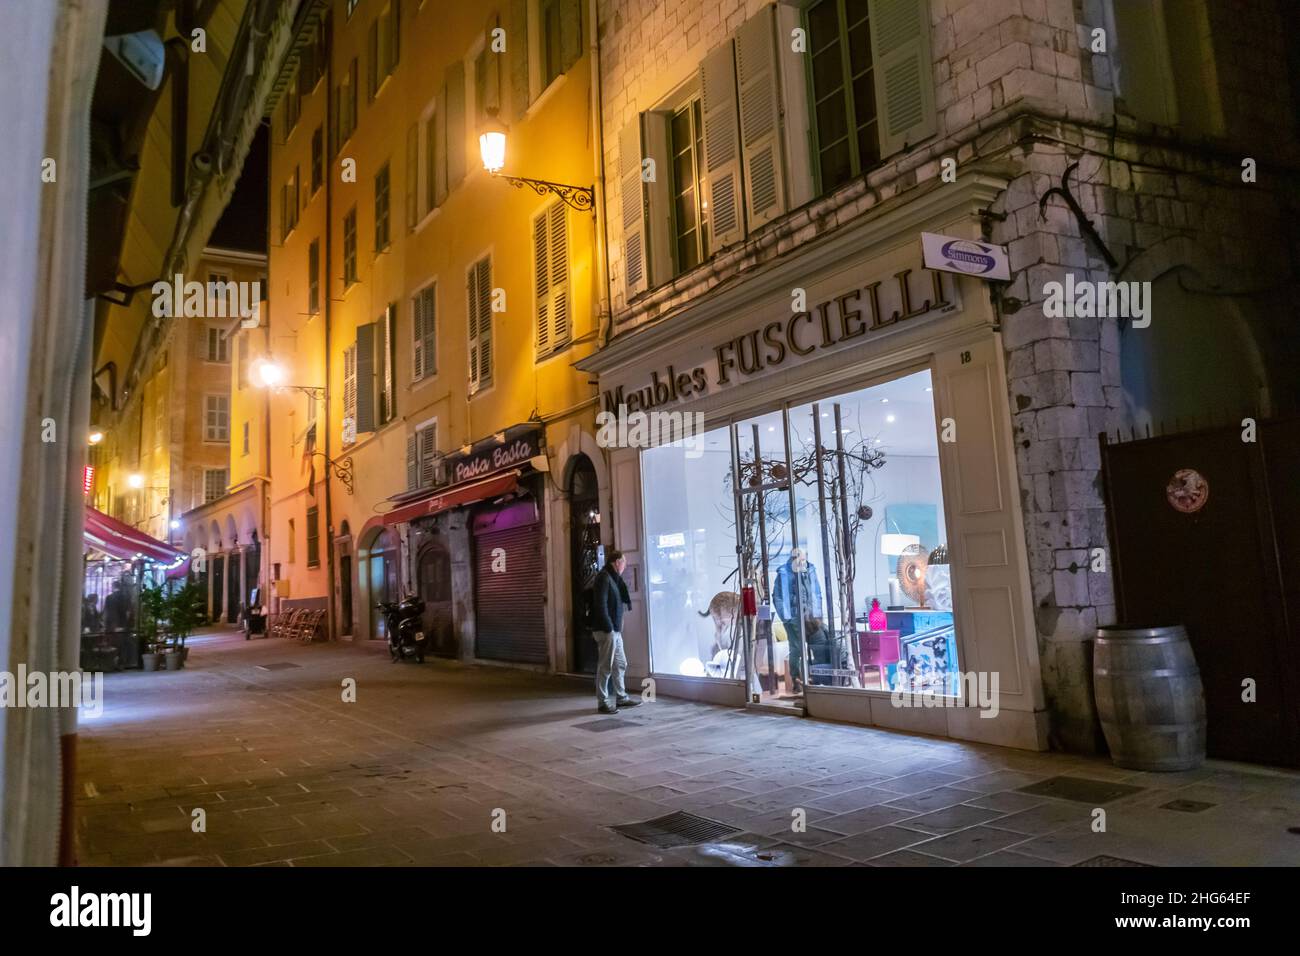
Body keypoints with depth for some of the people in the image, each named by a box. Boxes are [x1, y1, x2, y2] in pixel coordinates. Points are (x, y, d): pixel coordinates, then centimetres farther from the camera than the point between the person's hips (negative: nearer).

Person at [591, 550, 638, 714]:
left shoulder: (612, 578, 16)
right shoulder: (604, 578, -14)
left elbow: (622, 599, 25)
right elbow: (601, 605, -21)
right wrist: (608, 628, -21)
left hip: (615, 630, 10)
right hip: (606, 630, -10)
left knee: (620, 664, 16)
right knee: (605, 667, -4)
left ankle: (621, 697, 26)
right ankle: (603, 703, 2)